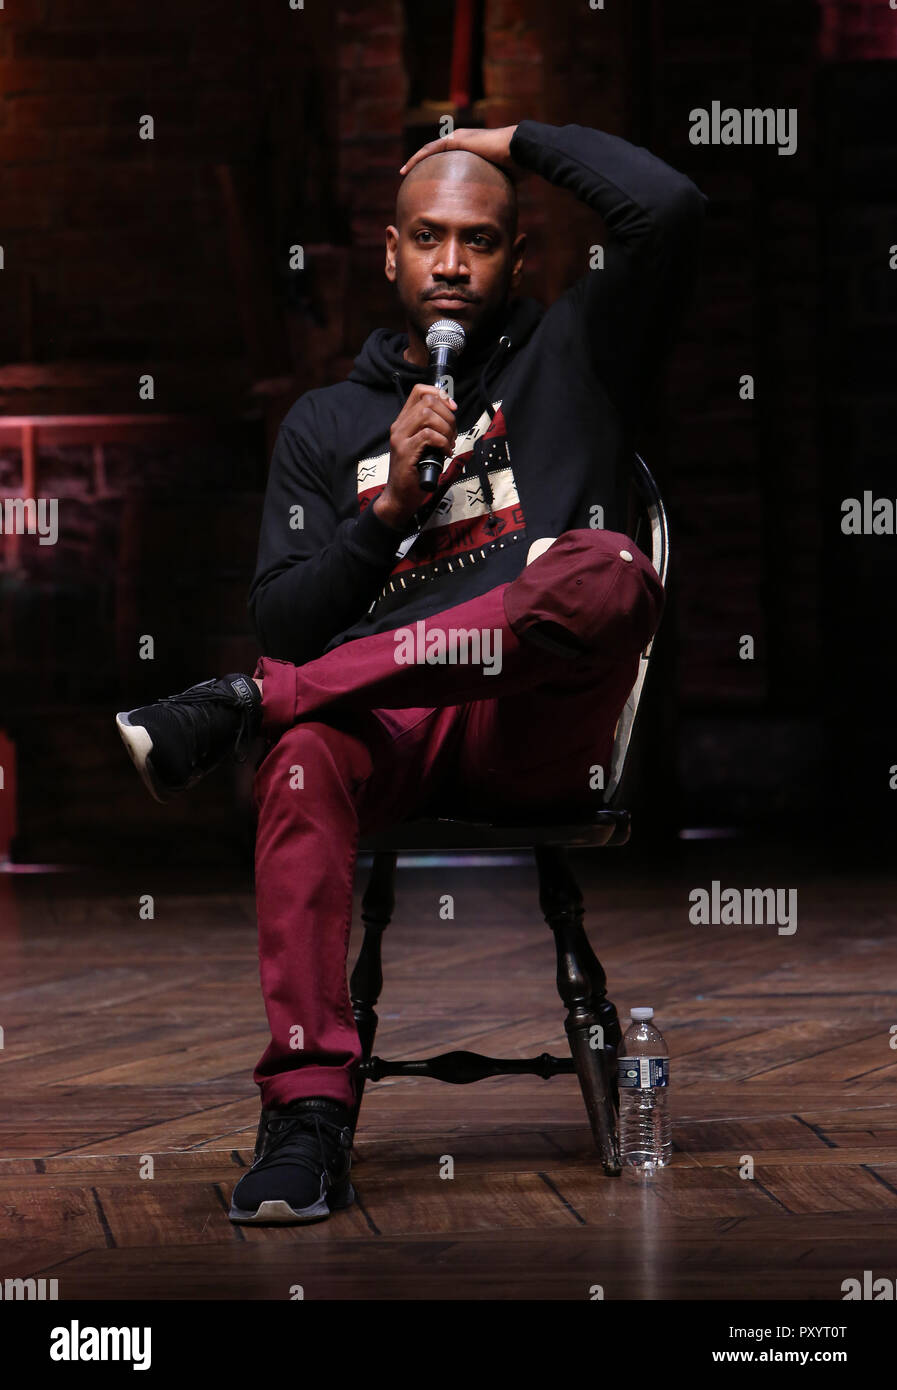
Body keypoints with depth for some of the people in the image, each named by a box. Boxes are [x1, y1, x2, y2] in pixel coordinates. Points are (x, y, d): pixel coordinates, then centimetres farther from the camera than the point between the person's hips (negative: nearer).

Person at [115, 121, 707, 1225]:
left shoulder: (568, 357, 18)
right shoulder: (327, 423, 24)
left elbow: (667, 208, -1)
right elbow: (284, 620, 13)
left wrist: (515, 141, 13)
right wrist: (389, 507, -3)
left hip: (537, 736, -1)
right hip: (391, 732, 1)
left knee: (607, 572, -35)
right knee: (307, 757, -36)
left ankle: (243, 705, -30)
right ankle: (307, 1117, -43)